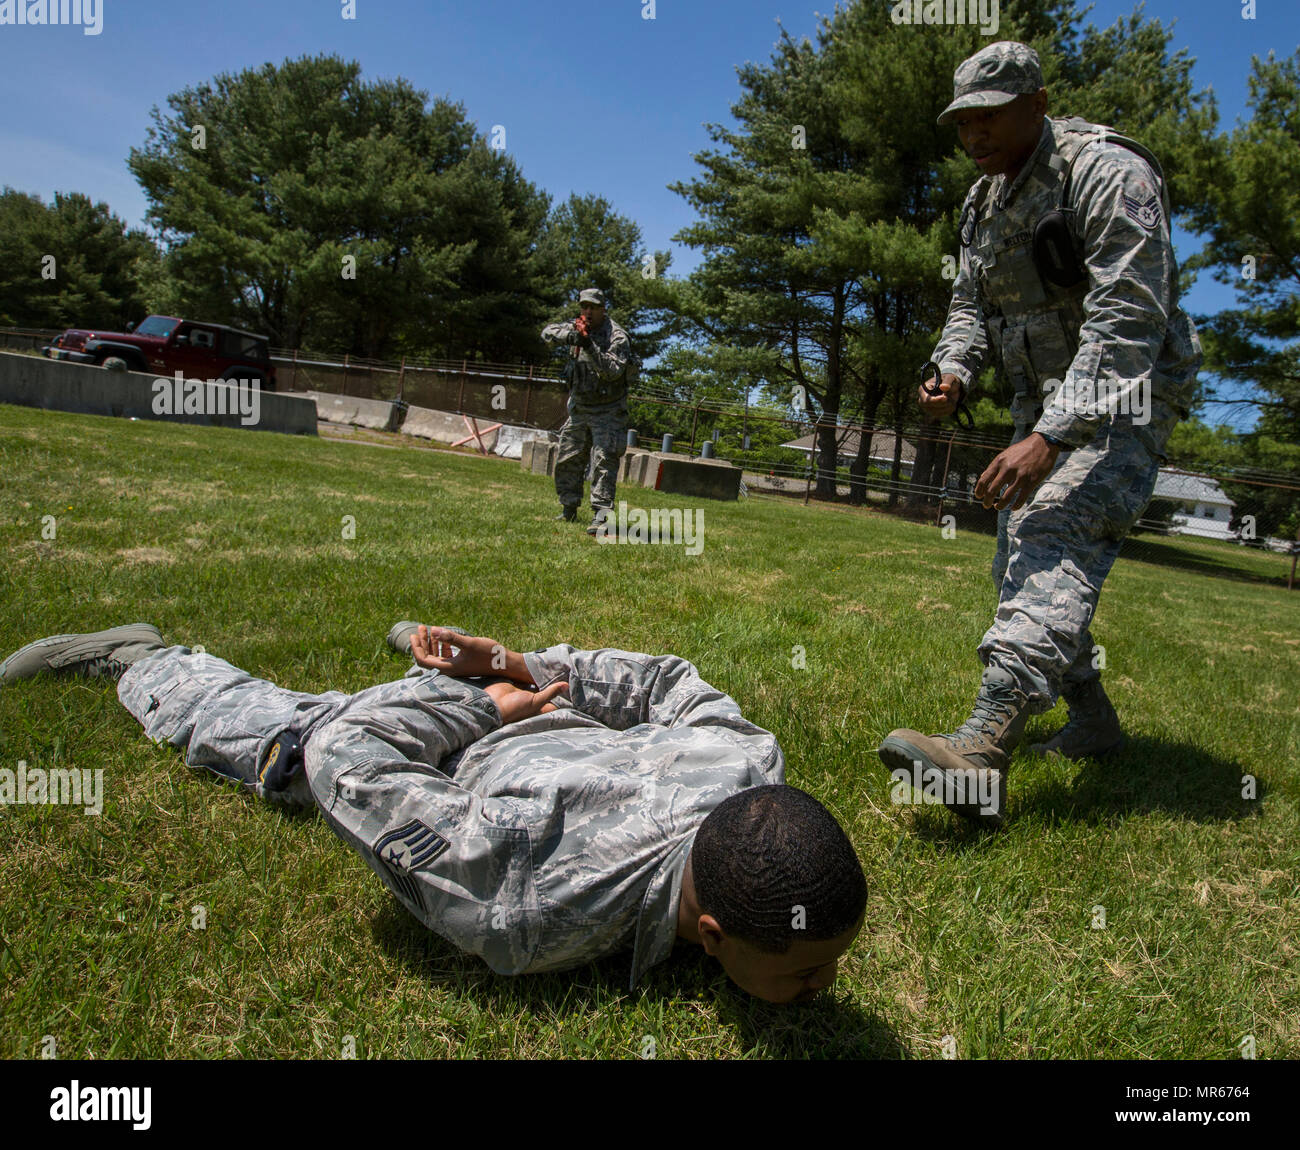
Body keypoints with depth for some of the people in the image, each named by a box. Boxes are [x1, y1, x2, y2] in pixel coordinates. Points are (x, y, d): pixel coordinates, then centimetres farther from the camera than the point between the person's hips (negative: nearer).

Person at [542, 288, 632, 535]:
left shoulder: (617, 336, -14)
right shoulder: (578, 327, 5)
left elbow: (613, 371, -25)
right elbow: (547, 331, -4)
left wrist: (589, 345, -33)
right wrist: (567, 334, -25)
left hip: (607, 412, -6)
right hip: (578, 409, 6)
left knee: (604, 463, -14)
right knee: (567, 460, 10)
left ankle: (600, 516, -17)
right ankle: (569, 510, 24)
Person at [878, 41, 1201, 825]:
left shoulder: (1108, 173, -18)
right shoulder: (983, 202, 9)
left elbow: (1127, 322, -28)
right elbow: (971, 305, 14)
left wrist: (1050, 438, -38)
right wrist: (954, 371, -10)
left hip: (1123, 396, -9)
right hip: (1047, 402, 9)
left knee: (1054, 537, -30)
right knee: (1024, 564, 10)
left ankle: (984, 749, -45)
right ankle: (1095, 723, 25)